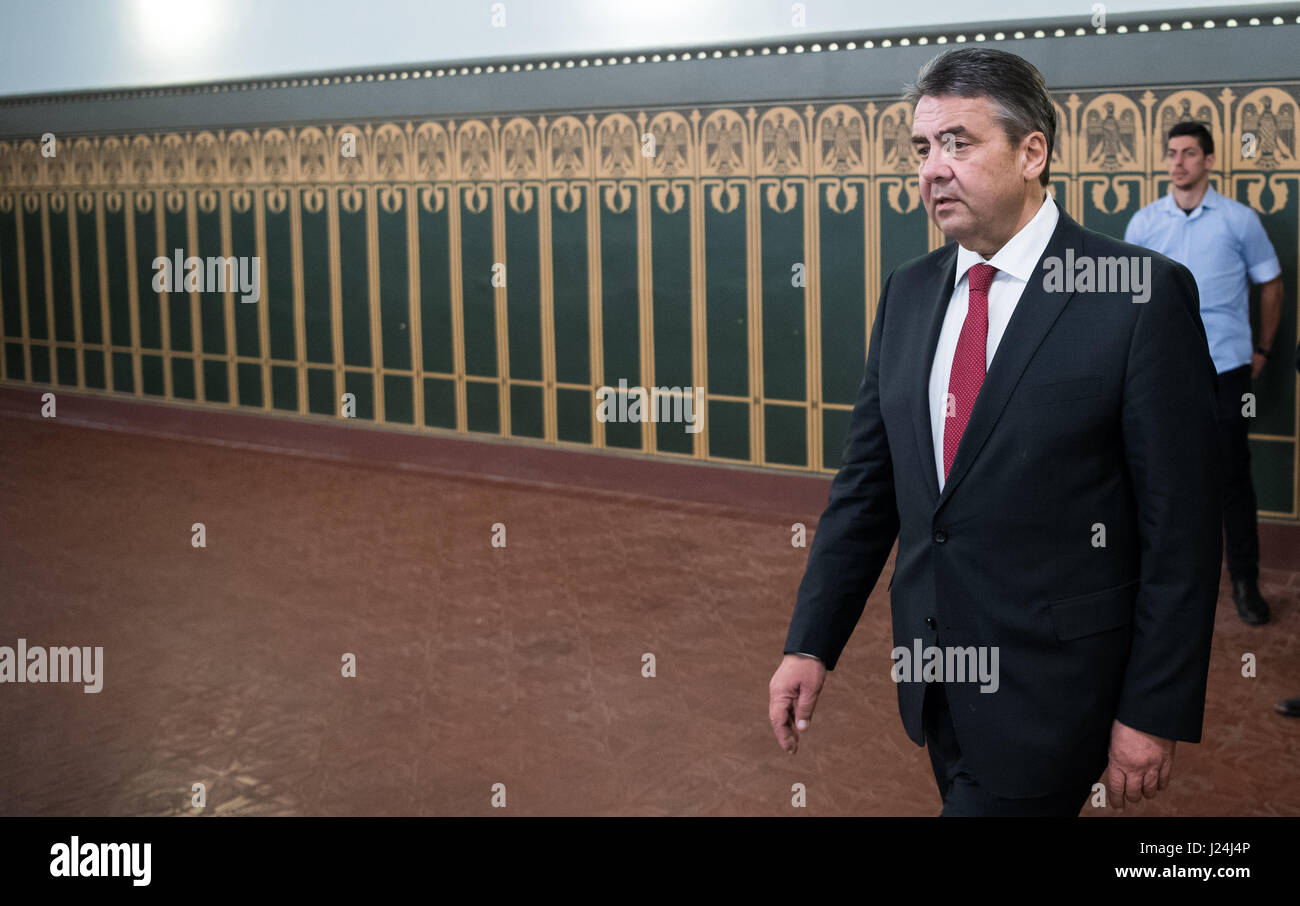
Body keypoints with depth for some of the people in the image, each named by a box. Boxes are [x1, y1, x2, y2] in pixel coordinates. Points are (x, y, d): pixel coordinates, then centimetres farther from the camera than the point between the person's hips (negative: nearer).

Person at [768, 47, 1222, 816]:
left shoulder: (1141, 294, -12)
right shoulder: (908, 293, 6)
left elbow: (1182, 522, -12)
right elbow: (866, 484, 9)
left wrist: (1155, 713, -13)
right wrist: (811, 644, 4)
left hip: (1050, 687, -6)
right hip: (935, 669, 6)